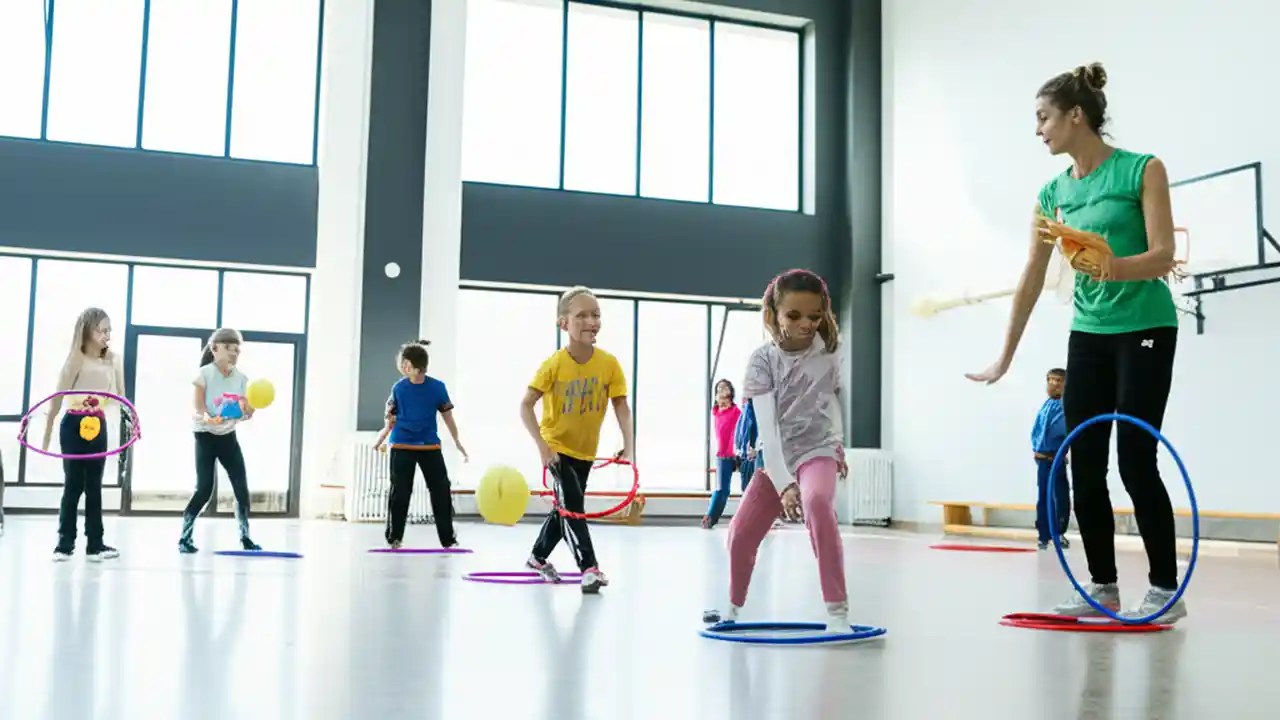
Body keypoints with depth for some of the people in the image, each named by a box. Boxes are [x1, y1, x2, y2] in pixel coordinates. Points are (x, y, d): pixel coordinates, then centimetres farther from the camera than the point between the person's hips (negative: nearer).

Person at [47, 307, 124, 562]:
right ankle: (65, 543, 9)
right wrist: (47, 436, -7)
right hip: (74, 425, -4)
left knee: (94, 485, 8)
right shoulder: (76, 360, -11)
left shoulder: (113, 359, 2)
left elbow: (119, 397, 7)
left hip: (98, 425, 4)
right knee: (73, 484, 0)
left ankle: (95, 544, 13)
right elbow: (57, 398, -9)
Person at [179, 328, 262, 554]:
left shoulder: (241, 379, 3)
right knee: (204, 489, -10)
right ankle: (185, 537, 3)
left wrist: (250, 409, -20)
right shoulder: (204, 374, -10)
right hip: (206, 436, -5)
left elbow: (245, 413, 3)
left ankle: (245, 537, 11)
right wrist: (206, 417, -38)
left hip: (228, 436, 5)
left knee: (242, 487, 0)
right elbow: (196, 406, -17)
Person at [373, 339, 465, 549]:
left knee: (441, 491, 3)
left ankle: (447, 538, 14)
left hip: (430, 447, 0)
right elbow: (391, 419, 5)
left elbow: (447, 416, 4)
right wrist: (381, 438, -6)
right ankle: (394, 536, 14)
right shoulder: (399, 388, -3)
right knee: (399, 492, 2)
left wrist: (457, 442, 9)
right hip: (402, 447, 0)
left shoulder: (437, 387, -6)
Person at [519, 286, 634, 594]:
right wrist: (542, 446, -26)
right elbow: (526, 405, -18)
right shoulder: (554, 364, -22)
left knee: (565, 507, 17)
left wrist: (628, 445, -21)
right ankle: (589, 568, -11)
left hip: (585, 450, 5)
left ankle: (538, 556, 37)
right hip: (556, 447, -5)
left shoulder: (609, 364, -15)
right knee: (572, 505, -16)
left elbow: (621, 406, -9)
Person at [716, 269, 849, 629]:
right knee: (740, 534, 5)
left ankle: (837, 610, -32)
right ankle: (733, 607, 34)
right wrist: (783, 483, -34)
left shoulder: (828, 350, -10)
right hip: (776, 458, 1)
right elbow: (766, 426, -25)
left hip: (817, 451, -1)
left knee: (817, 502, -34)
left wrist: (839, 444, 20)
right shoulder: (762, 359, -17)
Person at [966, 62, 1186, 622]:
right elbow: (1032, 279, 8)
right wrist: (1005, 357, 8)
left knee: (1136, 461, -7)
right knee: (1084, 468, 3)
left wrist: (1117, 267, -37)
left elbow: (1163, 255, -16)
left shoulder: (1143, 170, -9)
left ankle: (1167, 589, 5)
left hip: (1145, 330, -6)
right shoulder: (1052, 193, 6)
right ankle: (1102, 587, 14)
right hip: (1087, 335, 6)